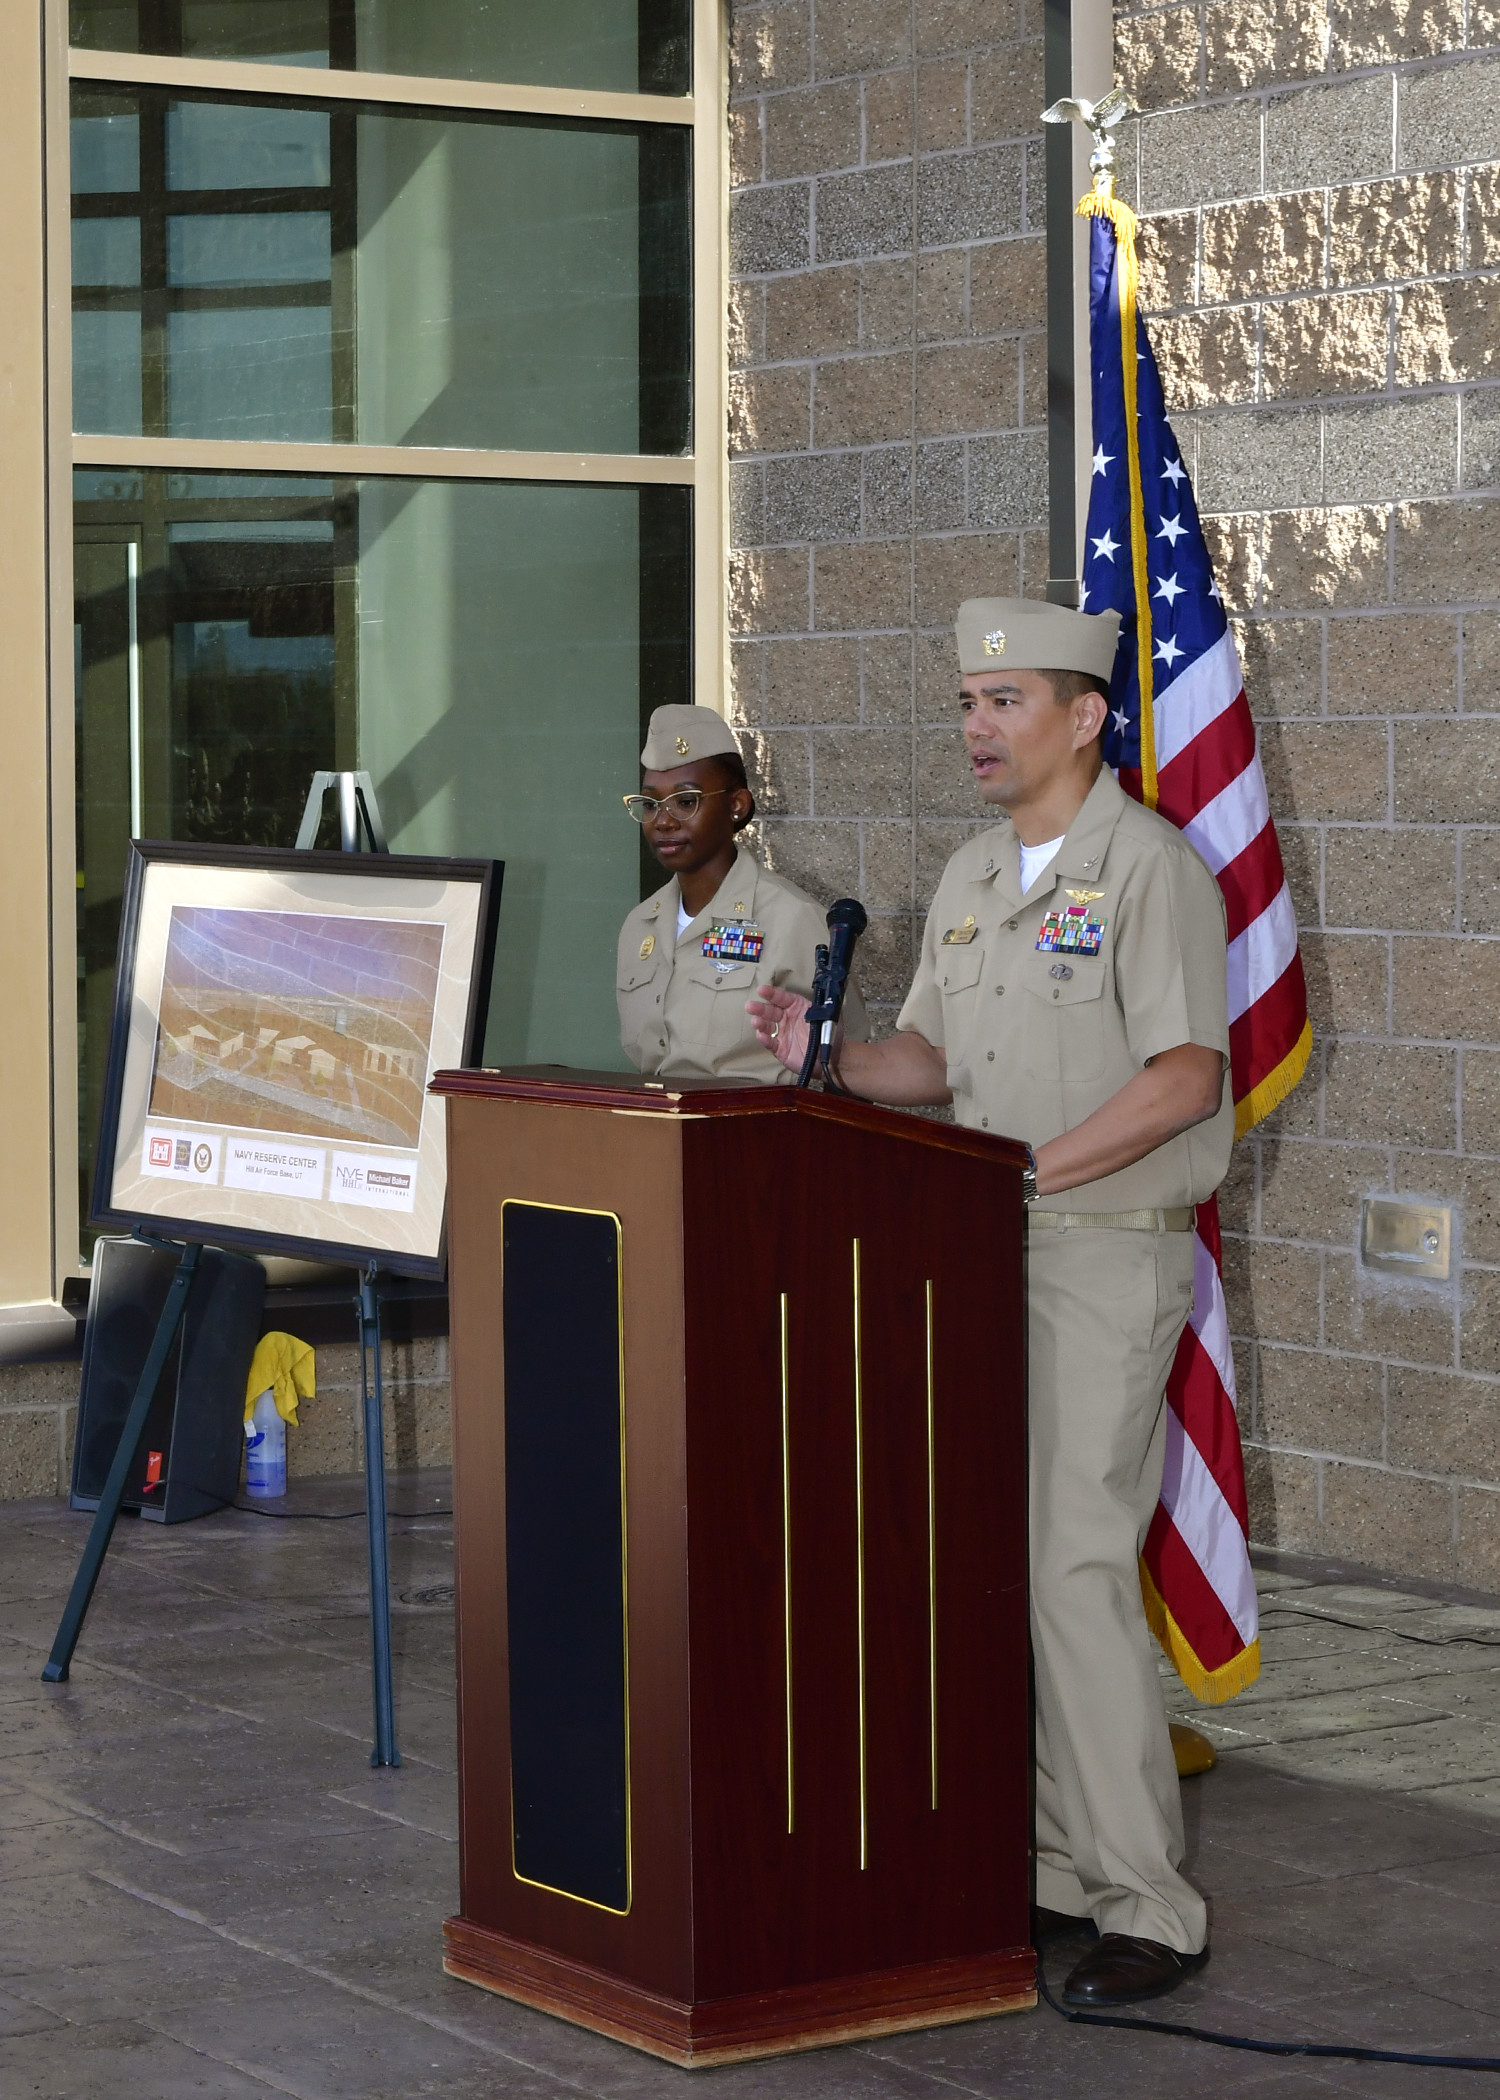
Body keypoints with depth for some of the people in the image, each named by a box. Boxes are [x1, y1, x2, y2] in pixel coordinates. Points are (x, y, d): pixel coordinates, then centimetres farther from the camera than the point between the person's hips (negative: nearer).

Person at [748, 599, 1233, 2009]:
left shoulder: (1148, 870, -10)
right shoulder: (971, 877, 15)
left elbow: (1184, 1078, -17)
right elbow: (935, 1059, 18)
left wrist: (1022, 1172, -20)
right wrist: (831, 1059, -2)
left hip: (1108, 1255, -8)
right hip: (989, 1254, 8)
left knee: (1077, 1568, -12)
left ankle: (1150, 1906, -6)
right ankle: (1059, 1868, 14)